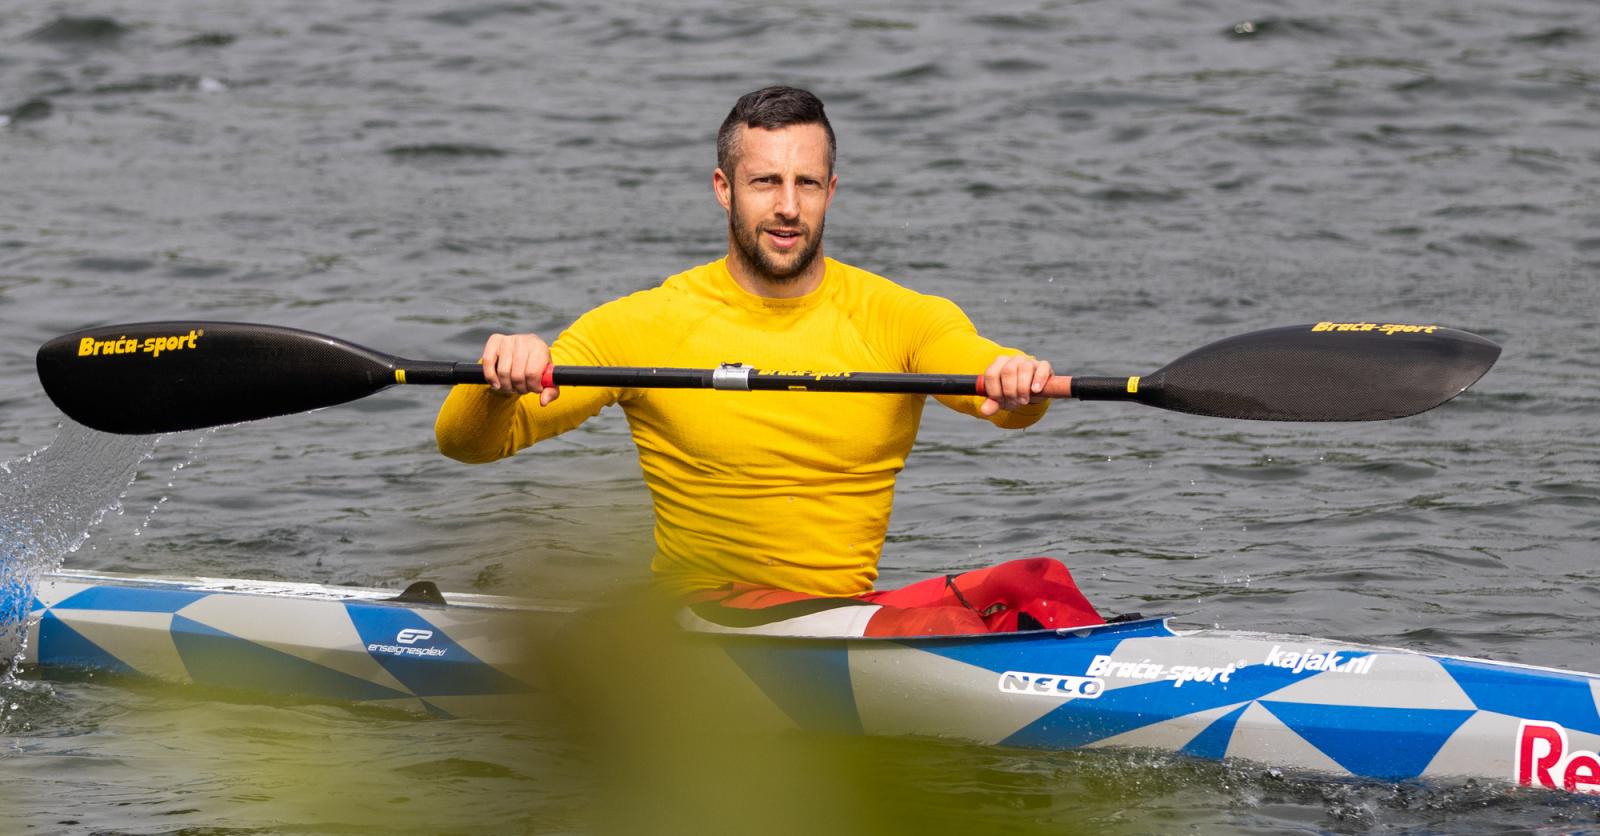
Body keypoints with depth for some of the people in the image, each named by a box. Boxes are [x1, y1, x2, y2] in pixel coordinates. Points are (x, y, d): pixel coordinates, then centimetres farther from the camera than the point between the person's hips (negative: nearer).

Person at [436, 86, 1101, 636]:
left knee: (1034, 582, -28)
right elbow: (464, 441, -4)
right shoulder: (647, 326, 0)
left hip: (848, 615, 3)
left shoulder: (896, 319, 5)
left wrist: (1016, 382, -40)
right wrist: (501, 381, -28)